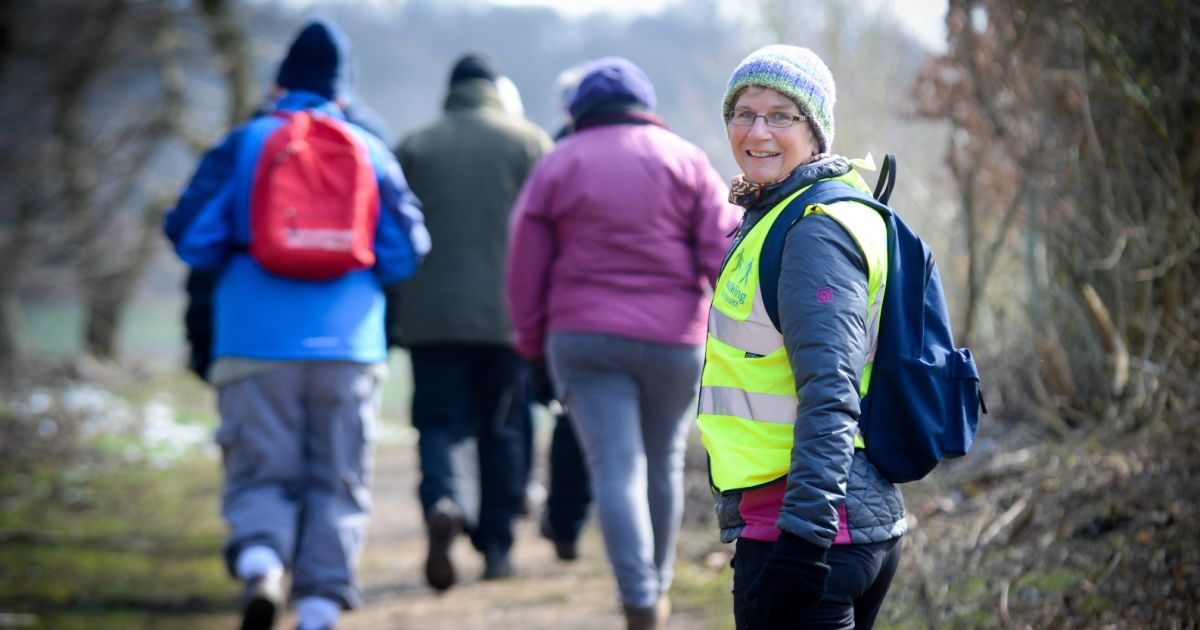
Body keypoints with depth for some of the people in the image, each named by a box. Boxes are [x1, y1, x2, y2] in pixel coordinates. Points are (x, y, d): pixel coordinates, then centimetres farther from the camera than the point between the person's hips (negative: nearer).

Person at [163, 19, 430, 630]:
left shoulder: (243, 144, 2)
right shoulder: (372, 152, 7)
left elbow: (191, 235, -3)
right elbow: (405, 252, 4)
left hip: (256, 345, -1)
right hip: (349, 347, 1)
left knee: (261, 475, 4)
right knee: (337, 486, 8)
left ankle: (260, 558, -24)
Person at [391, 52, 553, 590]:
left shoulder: (412, 148, 8)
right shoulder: (528, 142, 4)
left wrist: (390, 319, 15)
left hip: (431, 317, 1)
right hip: (507, 315, 0)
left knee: (442, 424, 1)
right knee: (502, 430, 10)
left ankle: (444, 503, -28)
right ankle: (496, 547, 11)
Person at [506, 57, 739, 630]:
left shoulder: (557, 164, 5)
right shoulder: (684, 159, 5)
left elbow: (525, 263, 4)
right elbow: (724, 248, -2)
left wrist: (532, 338, 13)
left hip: (583, 339, -1)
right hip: (673, 339, 1)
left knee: (615, 469, -6)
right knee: (664, 465, 16)